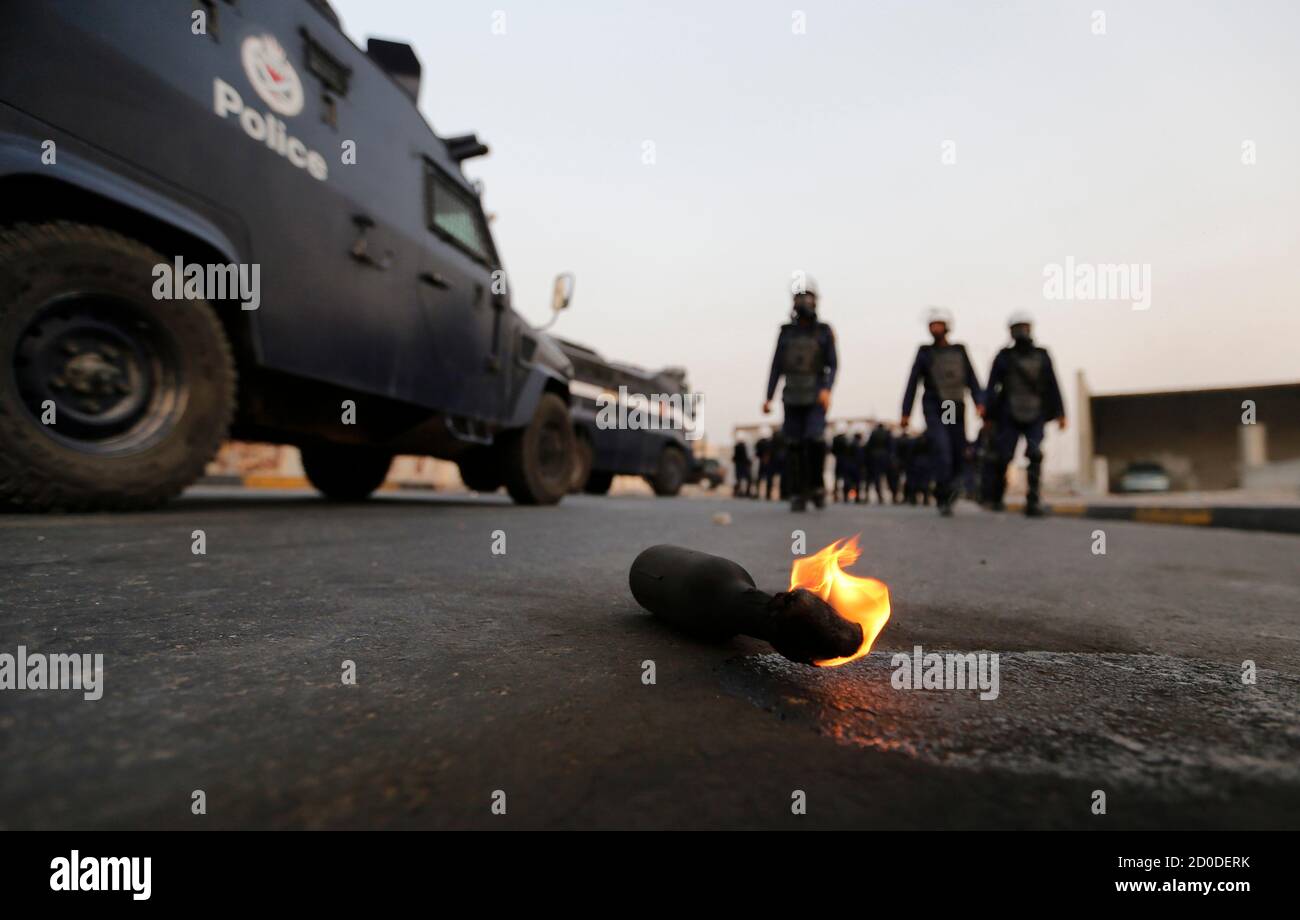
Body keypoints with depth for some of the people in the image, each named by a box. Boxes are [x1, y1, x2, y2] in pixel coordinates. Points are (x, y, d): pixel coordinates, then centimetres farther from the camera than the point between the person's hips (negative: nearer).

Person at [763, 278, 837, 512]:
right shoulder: (786, 332, 9)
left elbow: (832, 365, -2)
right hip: (792, 398, 2)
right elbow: (777, 367, 8)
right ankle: (798, 497, 5)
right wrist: (768, 397, 0)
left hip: (816, 398, -2)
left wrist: (827, 389, -21)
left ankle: (817, 486, 1)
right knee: (794, 446, -3)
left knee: (815, 439, -21)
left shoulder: (825, 331, 3)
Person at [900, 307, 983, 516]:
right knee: (941, 447, -19)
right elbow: (913, 382, 7)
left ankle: (944, 494, 23)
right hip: (933, 408, -3)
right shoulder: (925, 352, 9)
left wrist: (979, 402, -5)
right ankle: (944, 498, -15)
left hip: (956, 409, 3)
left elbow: (972, 379, 11)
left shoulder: (959, 351, 14)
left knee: (958, 454, 3)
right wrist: (906, 412, 2)